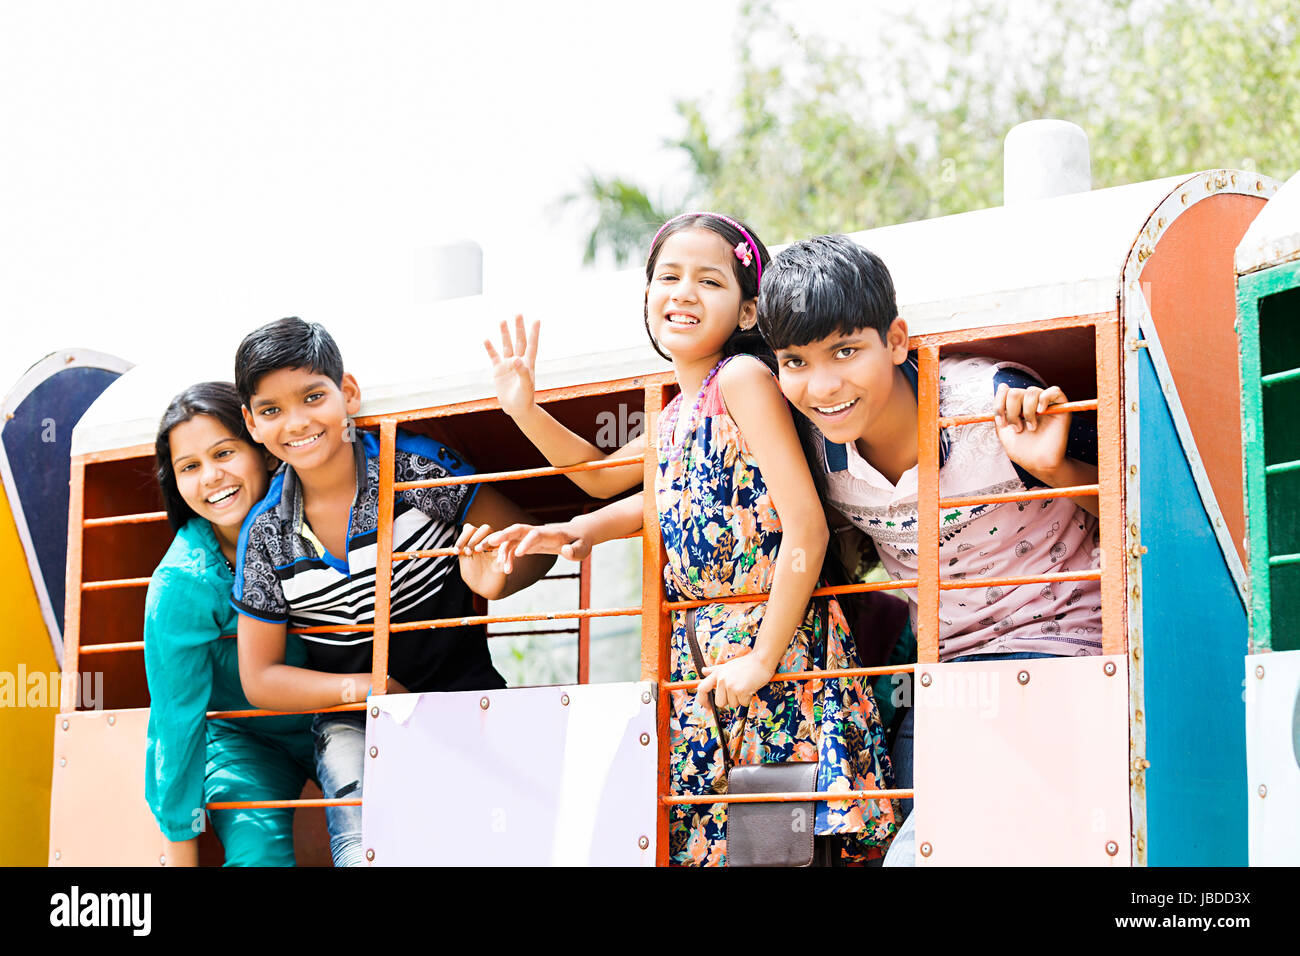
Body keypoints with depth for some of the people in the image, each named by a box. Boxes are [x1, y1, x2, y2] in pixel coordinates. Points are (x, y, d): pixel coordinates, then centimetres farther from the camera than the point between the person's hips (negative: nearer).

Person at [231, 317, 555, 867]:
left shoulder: (417, 466, -7)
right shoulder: (265, 534, -1)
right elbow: (260, 677, 3)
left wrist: (495, 582, -24)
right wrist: (363, 688, -12)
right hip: (352, 723, 1)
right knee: (366, 852, -23)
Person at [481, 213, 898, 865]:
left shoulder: (742, 377, -12)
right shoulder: (674, 415, 13)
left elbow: (806, 523, -19)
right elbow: (602, 475, 34)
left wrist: (761, 660, -19)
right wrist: (524, 410, 18)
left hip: (773, 638, -8)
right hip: (699, 652, 8)